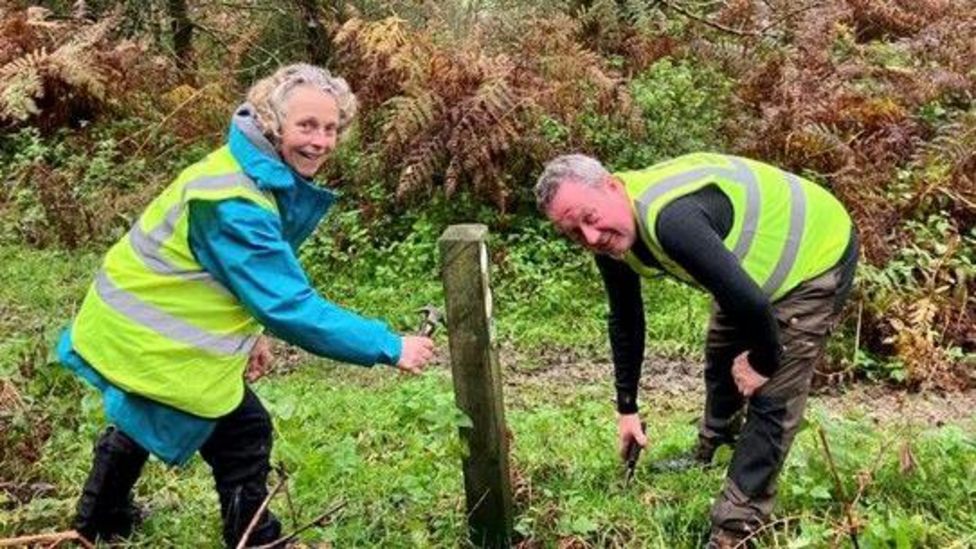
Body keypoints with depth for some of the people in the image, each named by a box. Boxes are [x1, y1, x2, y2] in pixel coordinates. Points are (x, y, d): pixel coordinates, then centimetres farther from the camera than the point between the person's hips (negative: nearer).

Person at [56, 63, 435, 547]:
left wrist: (249, 332, 4)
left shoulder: (258, 175, 0)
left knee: (143, 419, 32)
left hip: (131, 325, 11)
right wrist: (389, 347, -32)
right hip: (149, 343, -11)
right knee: (243, 435, -3)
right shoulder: (235, 203, -32)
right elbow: (290, 306, -34)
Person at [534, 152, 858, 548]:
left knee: (771, 395, -11)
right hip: (754, 263, 9)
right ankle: (710, 453, 49)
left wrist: (762, 362, -21)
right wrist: (626, 408, 9)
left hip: (816, 257, -9)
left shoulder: (671, 219, -41)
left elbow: (752, 301, -41)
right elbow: (625, 321, 4)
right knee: (721, 360, 24)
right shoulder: (610, 239, -11)